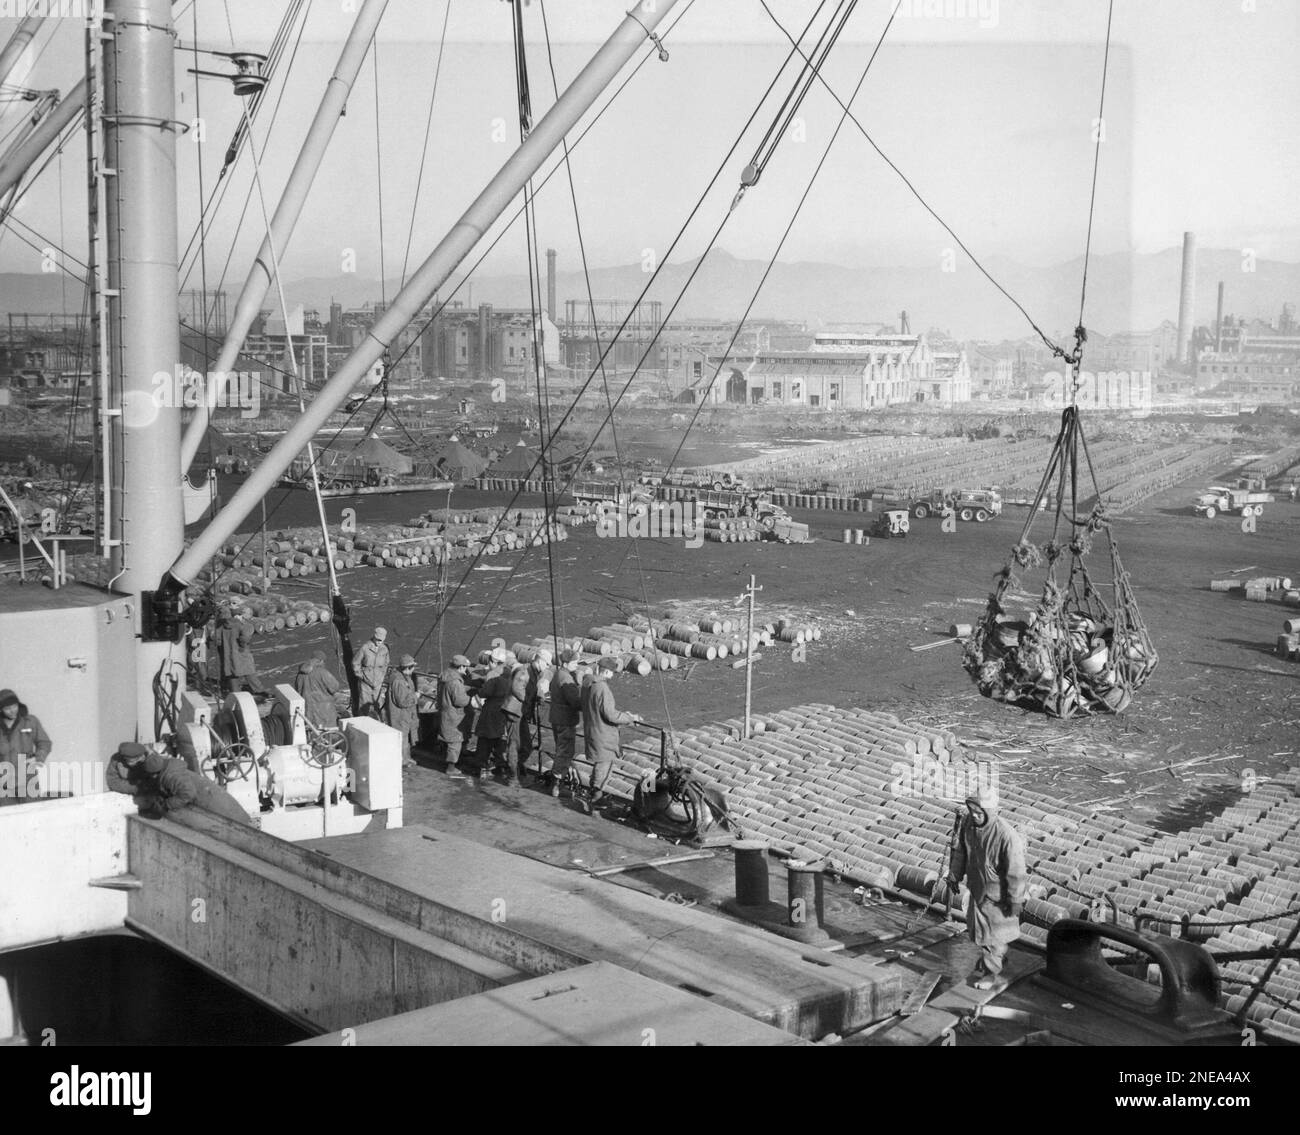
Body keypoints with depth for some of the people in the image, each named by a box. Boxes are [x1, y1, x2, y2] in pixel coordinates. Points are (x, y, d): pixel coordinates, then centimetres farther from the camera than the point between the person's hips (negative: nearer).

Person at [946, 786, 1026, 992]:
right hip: (977, 886, 7)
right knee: (977, 926, 24)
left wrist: (1015, 900, -18)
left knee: (995, 931, 11)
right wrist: (954, 875, 12)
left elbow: (1016, 872, -25)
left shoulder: (1007, 836, -34)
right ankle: (995, 955, 50)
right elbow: (959, 850, 4)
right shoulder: (967, 822, -15)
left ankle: (991, 971, 30)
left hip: (997, 892, -7)